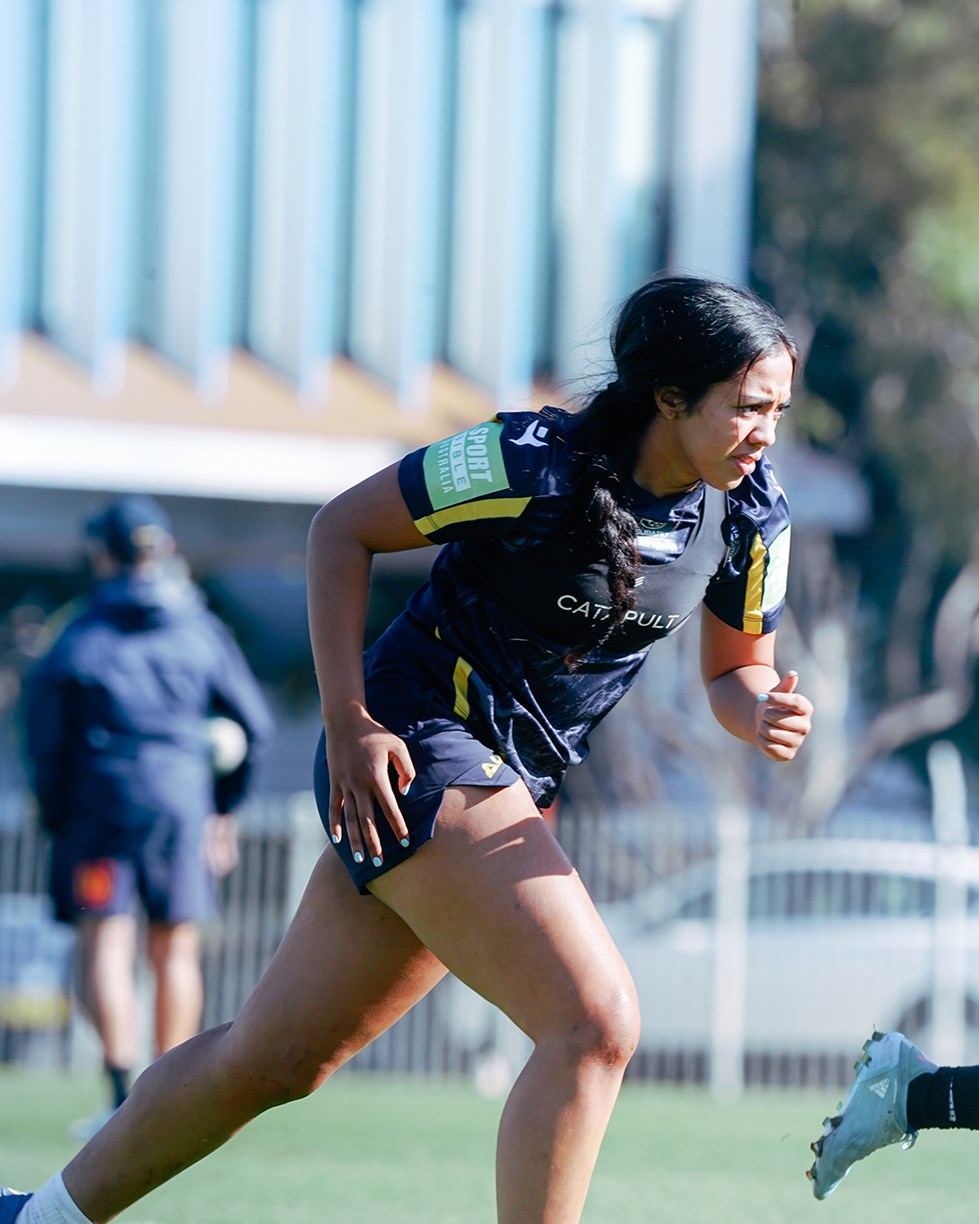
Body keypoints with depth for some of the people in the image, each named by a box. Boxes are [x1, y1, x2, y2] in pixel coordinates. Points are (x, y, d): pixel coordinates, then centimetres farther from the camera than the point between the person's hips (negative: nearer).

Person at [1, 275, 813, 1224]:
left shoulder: (751, 515, -3)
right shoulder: (533, 462, -20)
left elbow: (732, 669, 12)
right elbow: (340, 528, -10)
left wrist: (761, 713, -14)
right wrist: (348, 722, -16)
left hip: (507, 787, 7)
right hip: (417, 751, -7)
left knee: (278, 1058, 15)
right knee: (596, 1025, -23)